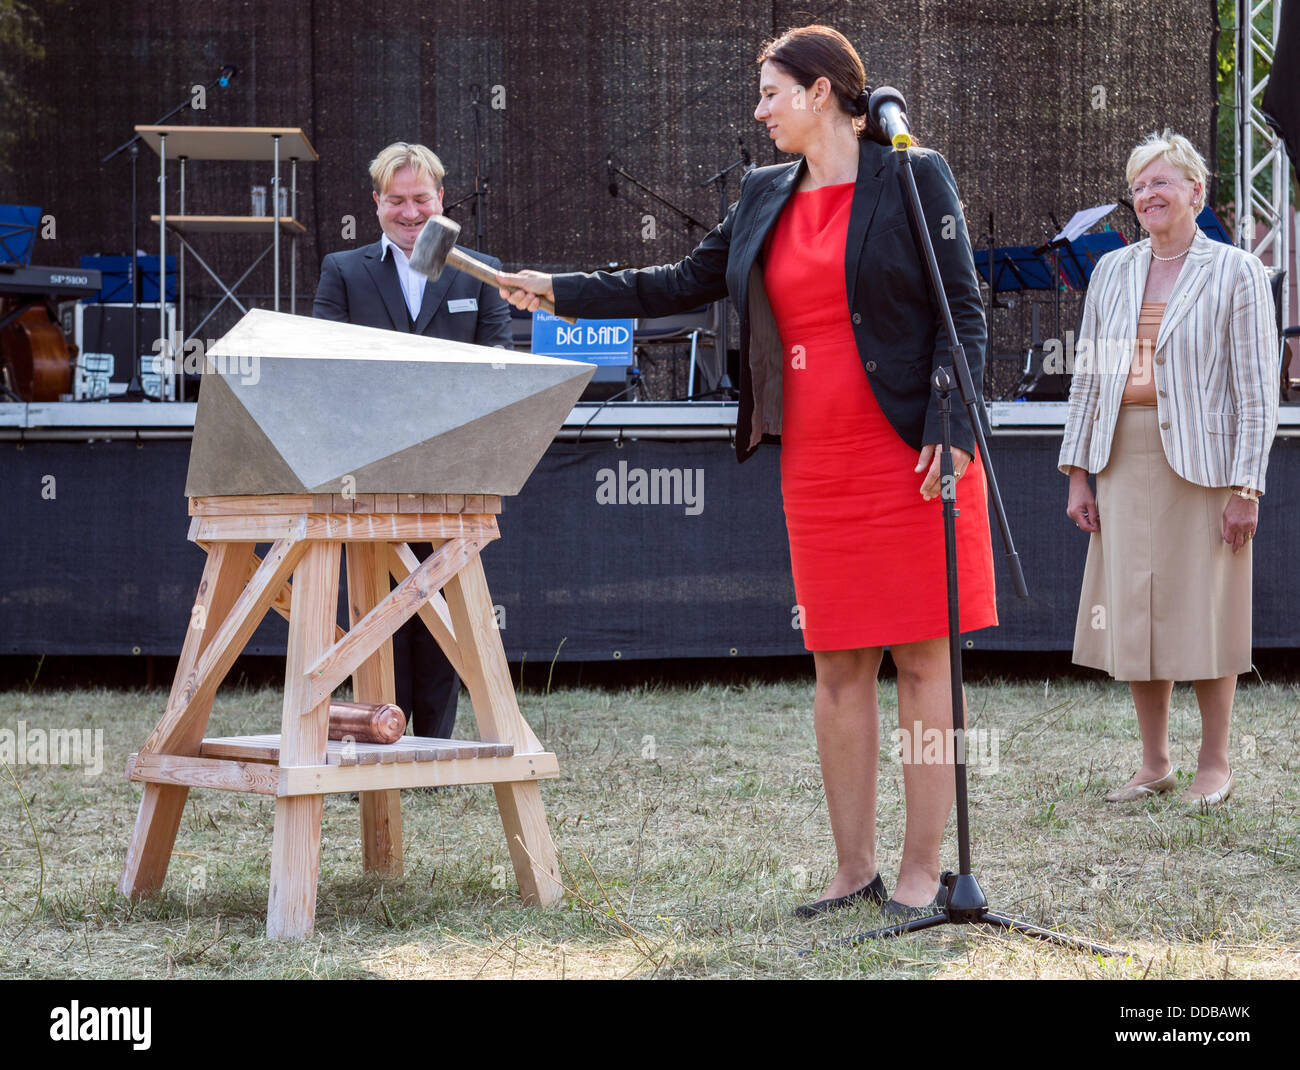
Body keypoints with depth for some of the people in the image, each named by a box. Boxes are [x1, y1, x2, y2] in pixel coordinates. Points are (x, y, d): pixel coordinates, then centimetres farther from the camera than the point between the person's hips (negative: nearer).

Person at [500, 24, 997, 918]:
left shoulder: (913, 179, -2)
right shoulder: (766, 199, 16)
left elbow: (963, 309, -5)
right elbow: (687, 283, 24)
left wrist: (951, 432, -14)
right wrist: (562, 293, 21)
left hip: (910, 455, -6)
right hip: (816, 465, 6)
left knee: (922, 659, -2)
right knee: (839, 667, 6)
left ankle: (923, 870, 2)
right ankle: (853, 869, 12)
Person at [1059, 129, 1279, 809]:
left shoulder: (1235, 273, -2)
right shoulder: (1112, 272, 12)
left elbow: (1257, 387, -6)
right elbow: (1087, 375, 14)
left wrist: (1246, 486, -12)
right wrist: (1078, 473, 7)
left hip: (1203, 460, -5)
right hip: (1126, 460, 5)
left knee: (1205, 612, 0)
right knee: (1135, 614, 6)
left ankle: (1215, 763, 12)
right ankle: (1154, 764, 16)